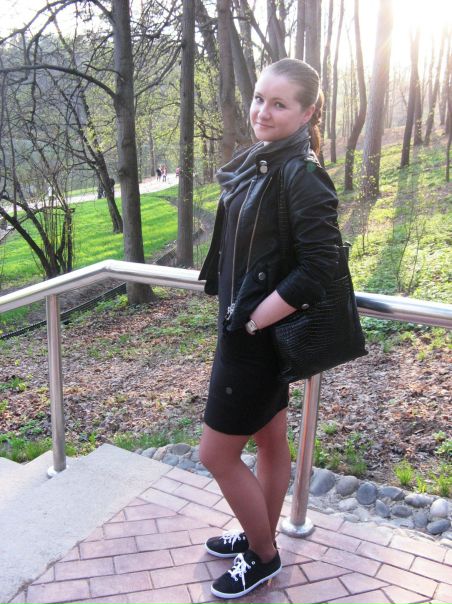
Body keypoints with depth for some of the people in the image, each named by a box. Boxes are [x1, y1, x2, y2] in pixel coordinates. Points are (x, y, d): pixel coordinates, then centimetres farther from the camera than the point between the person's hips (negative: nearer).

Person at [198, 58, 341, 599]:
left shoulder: (301, 176, -20)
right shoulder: (257, 164, 6)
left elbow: (317, 270, -25)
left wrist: (249, 322, -19)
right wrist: (234, 308, 9)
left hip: (259, 337, -8)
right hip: (242, 324, 8)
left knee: (217, 454, 5)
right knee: (271, 442, 21)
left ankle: (263, 555, 28)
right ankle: (258, 537, 41)